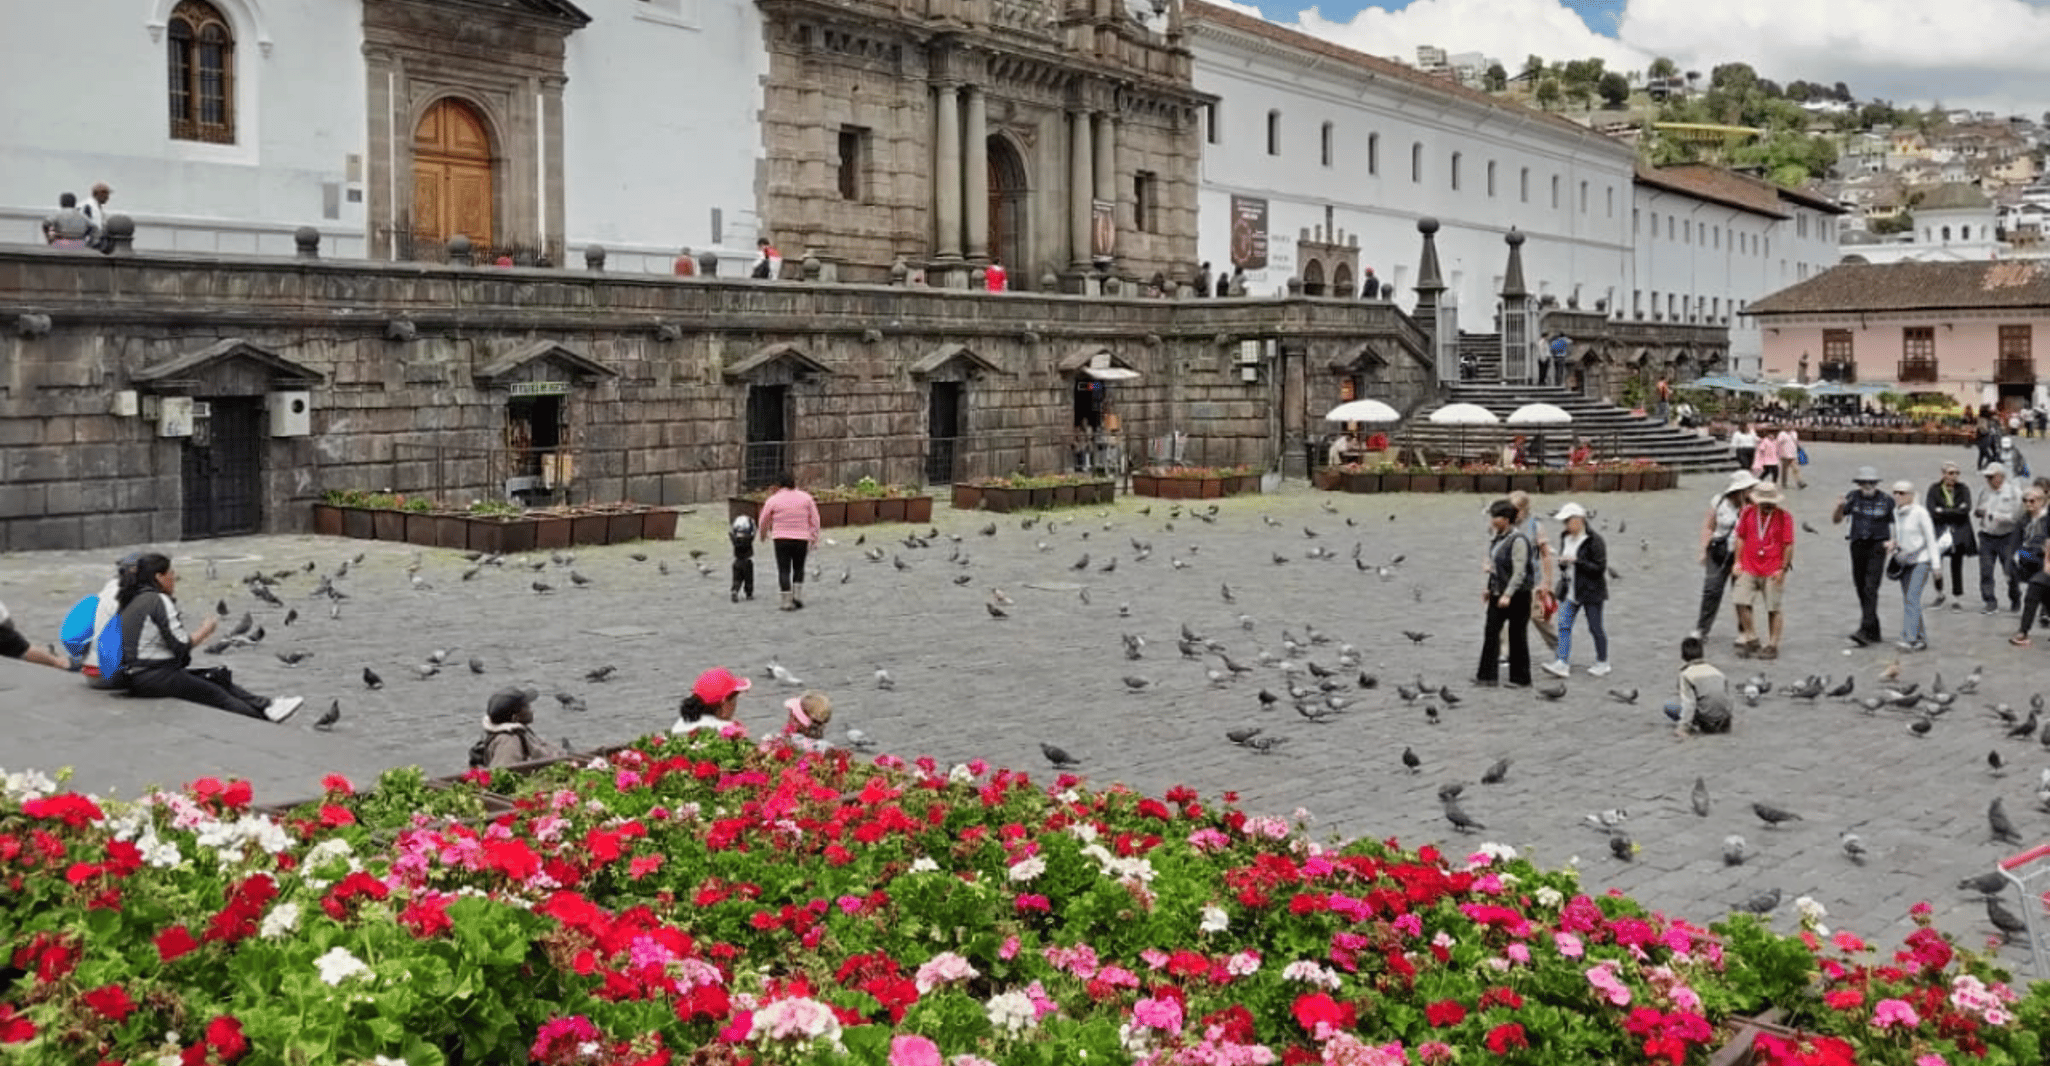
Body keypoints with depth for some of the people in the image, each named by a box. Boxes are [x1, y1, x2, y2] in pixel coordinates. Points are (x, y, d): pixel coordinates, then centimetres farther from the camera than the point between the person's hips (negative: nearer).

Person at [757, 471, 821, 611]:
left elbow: (763, 521, 9)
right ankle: (798, 596, 9)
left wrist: (764, 534, 29)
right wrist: (814, 539, 11)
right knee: (798, 568, 18)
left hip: (781, 539, -2)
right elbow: (814, 519, 3)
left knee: (784, 569, 2)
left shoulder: (773, 500, -2)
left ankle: (787, 602, -1)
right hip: (801, 538, 2)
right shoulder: (805, 497, 2)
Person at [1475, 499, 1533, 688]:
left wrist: (1508, 595, -25)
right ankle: (1488, 675, 8)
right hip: (1498, 593, 9)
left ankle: (1521, 678, 11)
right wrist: (1490, 568, 11)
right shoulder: (1498, 538, 9)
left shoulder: (1517, 541, -18)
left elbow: (1519, 573, -21)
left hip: (1517, 596, -9)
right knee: (1491, 631, 4)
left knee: (1517, 635, 1)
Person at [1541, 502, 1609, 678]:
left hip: (1591, 592, -7)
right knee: (1564, 626, -4)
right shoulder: (1565, 538, 10)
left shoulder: (1594, 540, -13)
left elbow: (1600, 567, -16)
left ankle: (1602, 663, 18)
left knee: (1595, 627, 4)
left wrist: (1576, 561, -22)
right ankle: (1563, 663, -6)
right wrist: (1563, 563, 0)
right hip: (1570, 592, 7)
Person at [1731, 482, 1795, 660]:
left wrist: (1783, 568, -7)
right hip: (1749, 570, 3)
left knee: (1773, 609, 3)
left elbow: (1789, 545, -2)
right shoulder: (1747, 512, 5)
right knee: (1742, 603, -6)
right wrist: (1738, 562, 6)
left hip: (1773, 572, -3)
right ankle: (1751, 639, 10)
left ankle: (1772, 646, 11)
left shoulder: (1784, 517, -3)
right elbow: (1741, 538, 11)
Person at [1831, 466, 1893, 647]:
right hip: (1858, 546, 4)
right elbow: (1835, 521, 5)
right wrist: (1840, 508, -15)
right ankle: (1874, 632, 16)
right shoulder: (1853, 497, 4)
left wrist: (1892, 542, -10)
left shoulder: (1886, 501, -1)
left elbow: (1894, 524, 8)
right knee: (1861, 589, 6)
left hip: (1877, 547, -4)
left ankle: (1865, 630, -21)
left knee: (1871, 588, -15)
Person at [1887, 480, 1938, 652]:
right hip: (1904, 561, 7)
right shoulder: (1896, 512, 7)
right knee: (1908, 601, 6)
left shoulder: (1920, 512, -12)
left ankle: (1910, 639, -21)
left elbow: (1931, 539, -10)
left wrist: (1935, 565, -13)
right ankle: (1921, 640, 13)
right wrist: (1892, 544, 1)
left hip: (1920, 560, -7)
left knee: (1912, 598, -17)